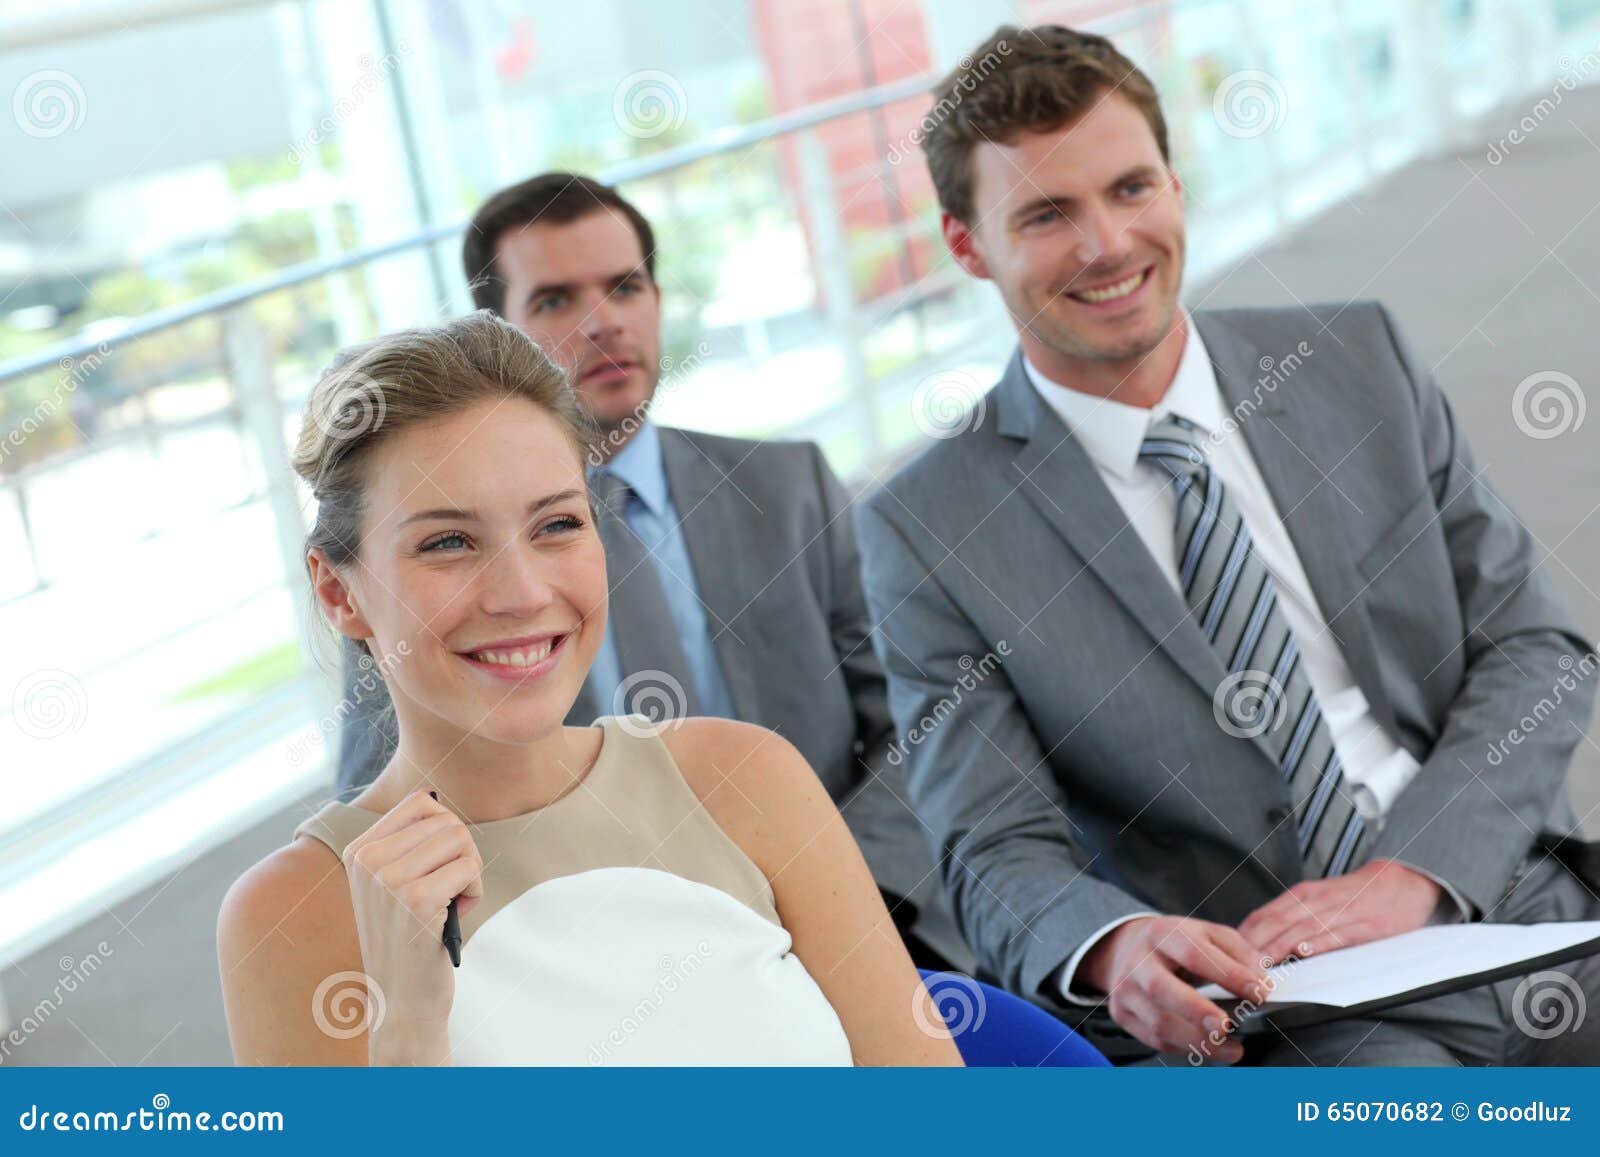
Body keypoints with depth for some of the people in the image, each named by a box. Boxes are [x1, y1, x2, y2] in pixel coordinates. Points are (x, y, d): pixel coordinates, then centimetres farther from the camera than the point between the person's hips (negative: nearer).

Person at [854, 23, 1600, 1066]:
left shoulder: (1360, 359, 9)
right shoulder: (930, 531, 0)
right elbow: (1001, 856, -4)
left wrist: (1411, 873, -10)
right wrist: (1115, 947, -28)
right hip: (1269, 1008, -4)